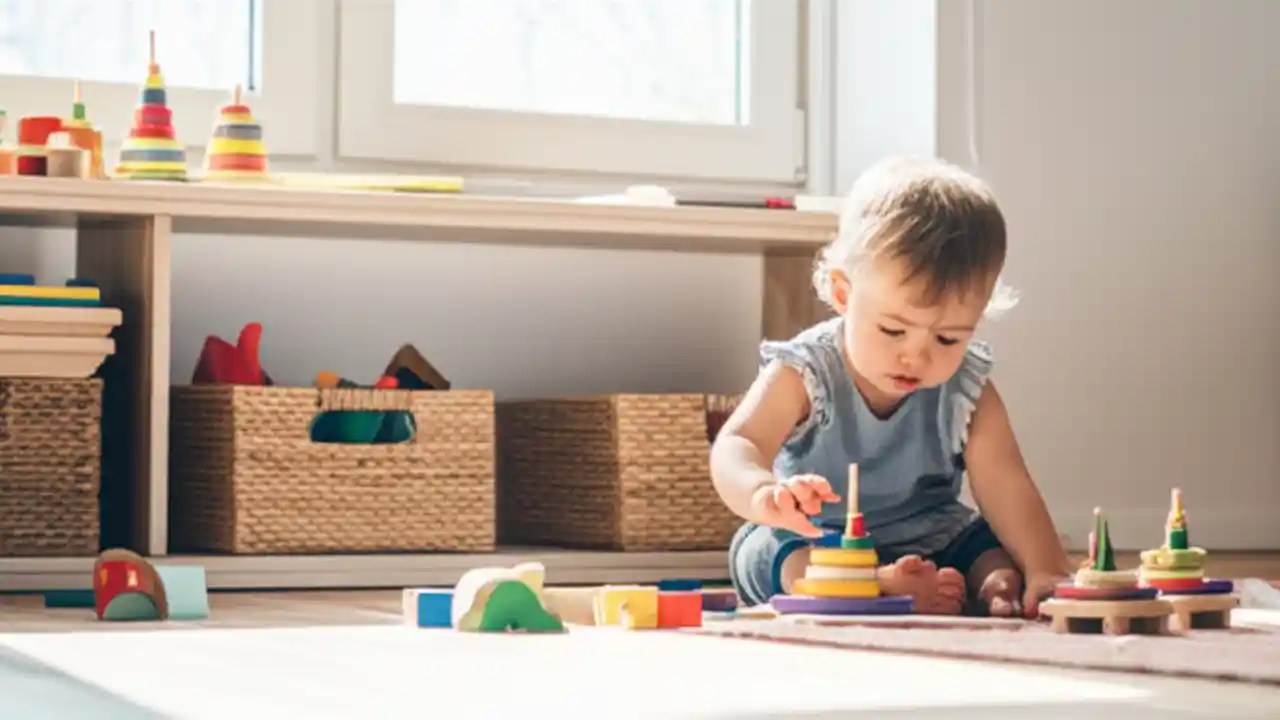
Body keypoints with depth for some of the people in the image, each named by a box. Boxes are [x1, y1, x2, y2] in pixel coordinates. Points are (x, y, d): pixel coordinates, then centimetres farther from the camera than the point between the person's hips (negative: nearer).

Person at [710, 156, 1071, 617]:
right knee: (767, 553, -34)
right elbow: (736, 446, -31)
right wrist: (765, 494, -57)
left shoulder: (967, 392, -10)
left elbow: (1005, 488, -15)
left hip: (934, 543, 3)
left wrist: (1046, 574, -32)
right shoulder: (803, 375, -19)